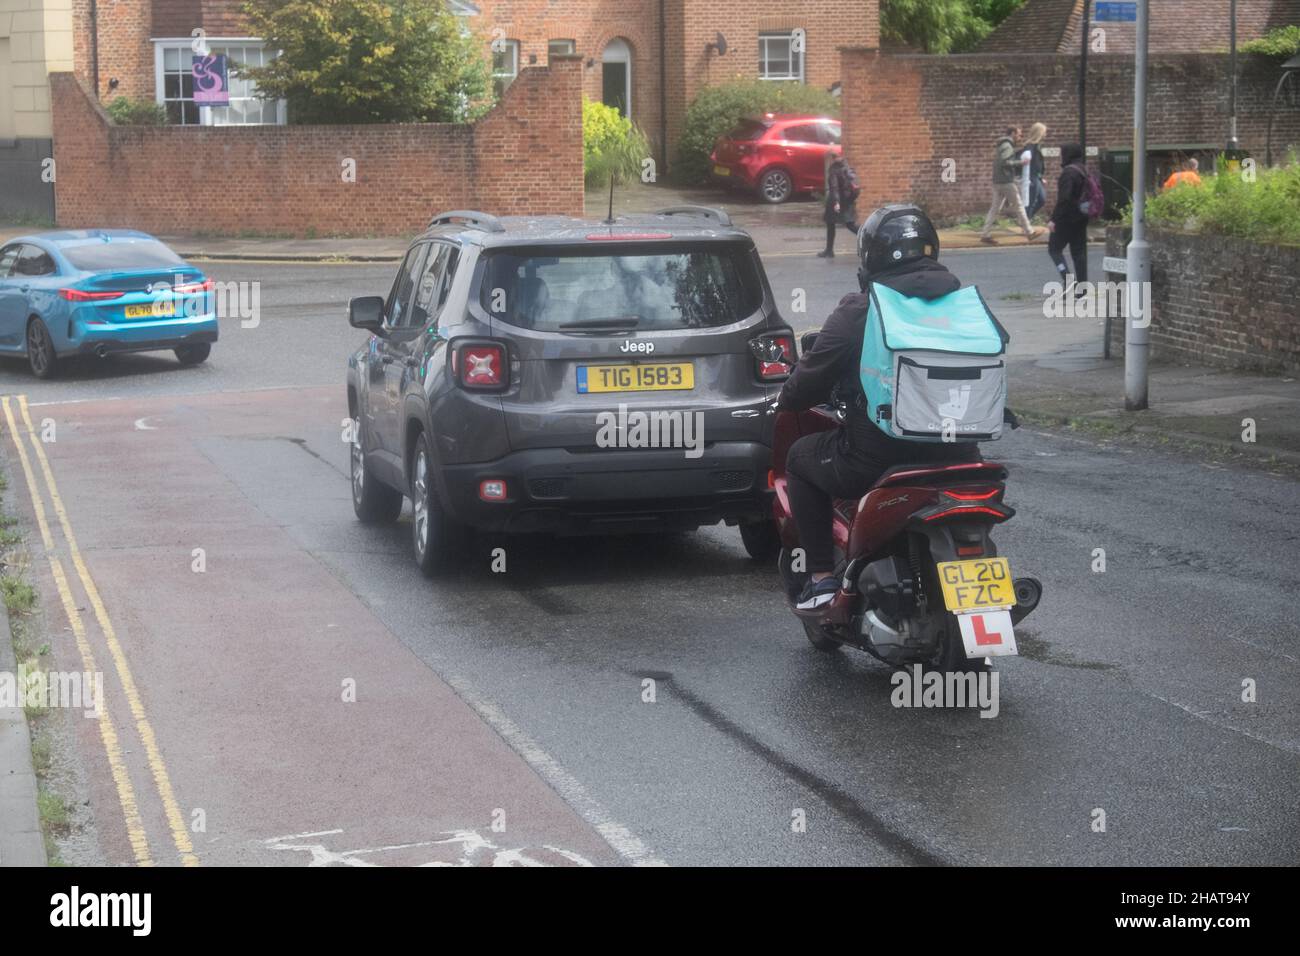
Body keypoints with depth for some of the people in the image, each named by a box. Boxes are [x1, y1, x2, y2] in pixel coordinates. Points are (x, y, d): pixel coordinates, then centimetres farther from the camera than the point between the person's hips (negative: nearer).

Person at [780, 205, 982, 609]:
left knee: (801, 458, 23)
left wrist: (786, 400, 20)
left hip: (878, 456, -4)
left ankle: (821, 575, 16)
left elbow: (809, 383, -2)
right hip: (955, 454, 5)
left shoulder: (857, 311, -7)